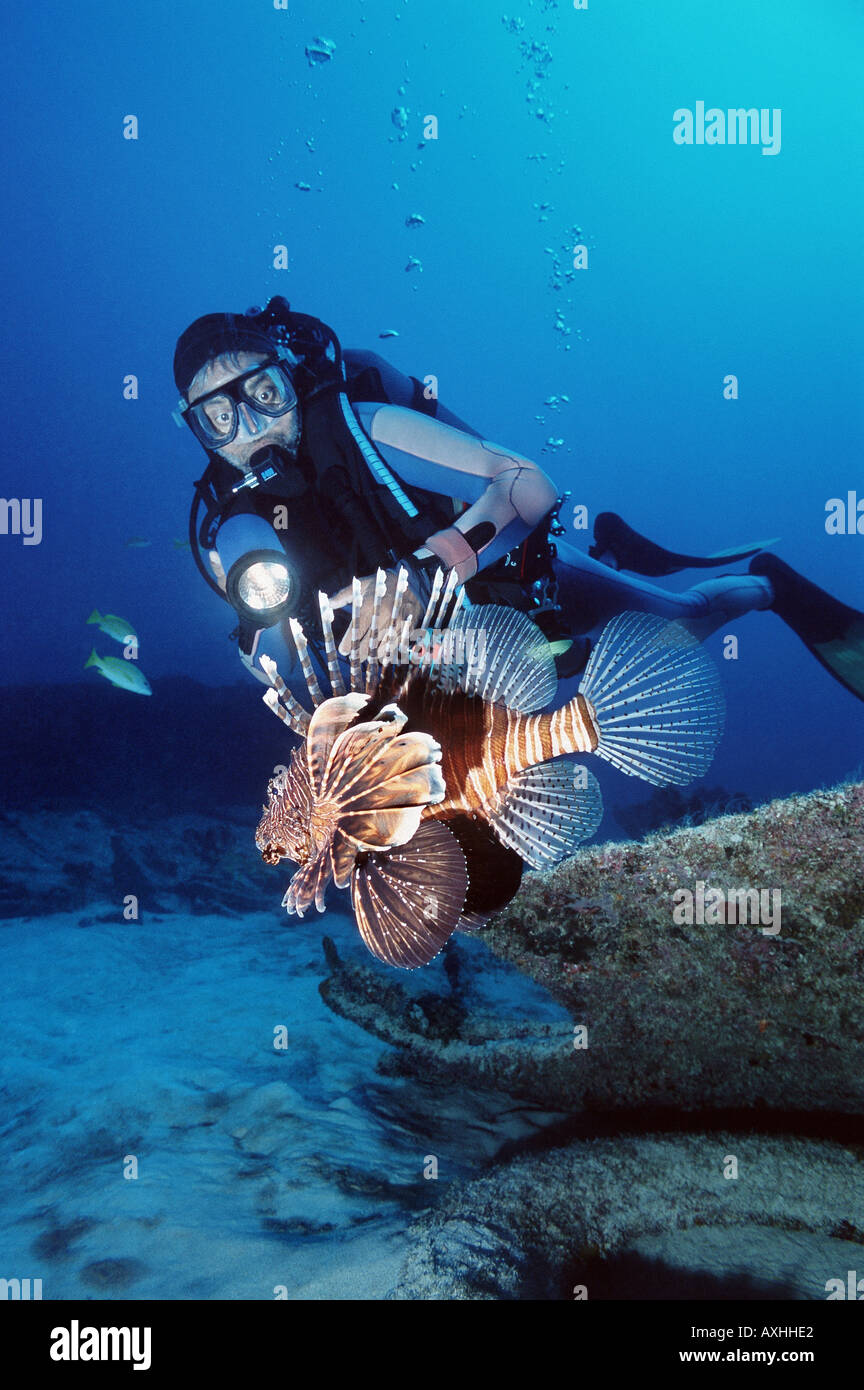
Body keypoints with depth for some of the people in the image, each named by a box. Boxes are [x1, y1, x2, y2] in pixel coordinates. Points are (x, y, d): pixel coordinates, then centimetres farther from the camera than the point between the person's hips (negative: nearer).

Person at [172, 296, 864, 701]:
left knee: (679, 622, 7)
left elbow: (533, 483, -32)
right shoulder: (225, 522, -21)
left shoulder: (366, 429, -34)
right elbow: (272, 664, -16)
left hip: (511, 574, -4)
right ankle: (610, 552, 53)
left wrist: (420, 573, -46)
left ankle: (765, 581, 39)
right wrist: (265, 608, -39)